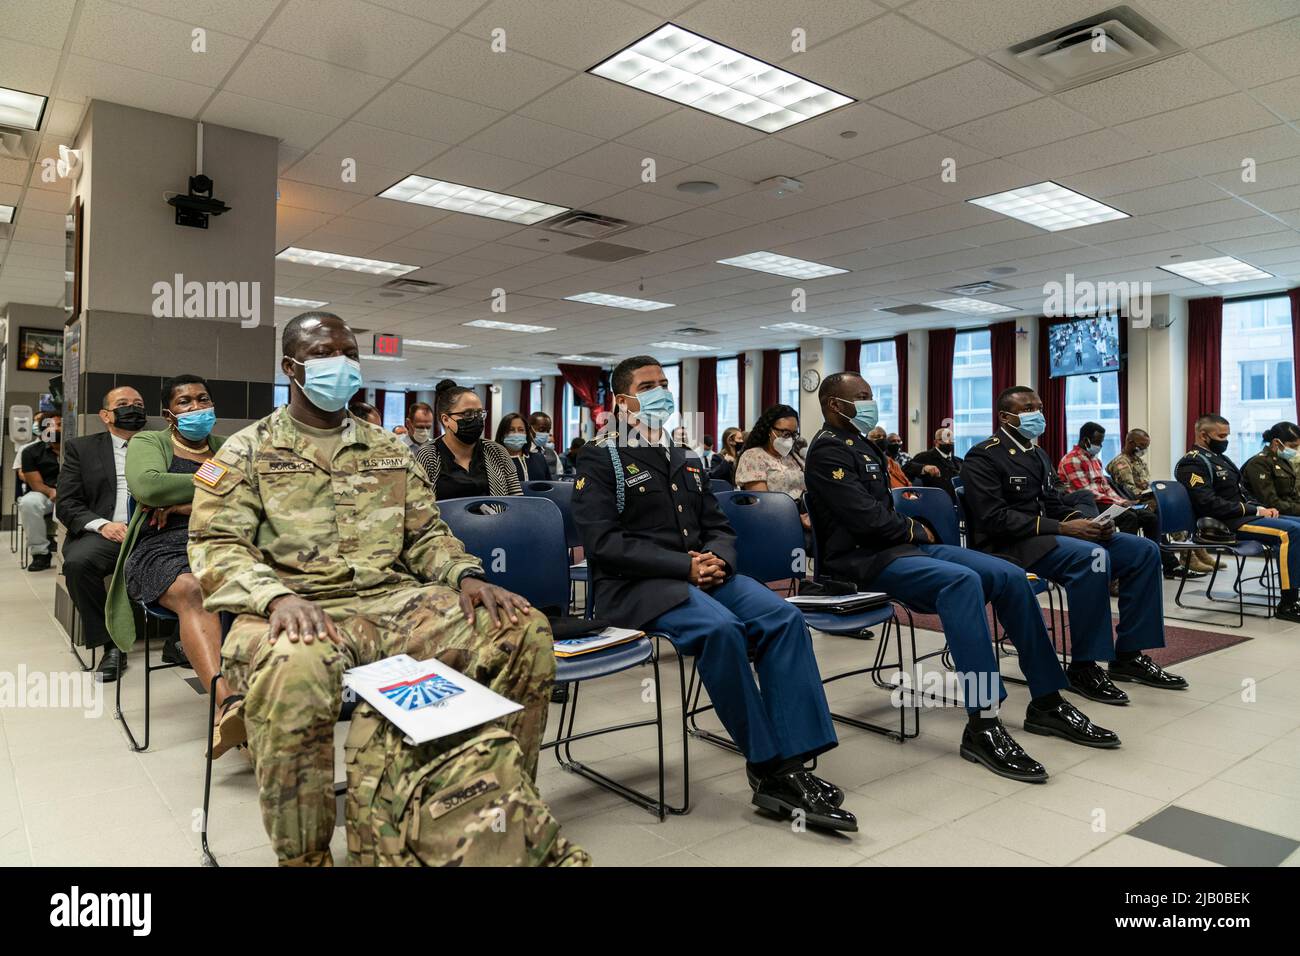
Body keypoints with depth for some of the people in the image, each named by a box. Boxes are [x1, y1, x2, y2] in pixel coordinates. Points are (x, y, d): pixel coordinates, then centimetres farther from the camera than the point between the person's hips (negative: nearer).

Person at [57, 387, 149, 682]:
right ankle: (112, 646, -18)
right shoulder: (81, 448, 16)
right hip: (105, 533, 0)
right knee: (77, 562, -33)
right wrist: (102, 524, -12)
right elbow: (66, 503, 7)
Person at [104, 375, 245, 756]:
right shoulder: (148, 443, 17)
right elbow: (147, 485, -7)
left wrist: (184, 505, -6)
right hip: (162, 549, -2)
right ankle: (228, 702, -54)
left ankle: (244, 706, -46)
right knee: (193, 592, -38)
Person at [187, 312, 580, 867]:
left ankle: (499, 804, 0)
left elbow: (426, 534, 18)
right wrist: (278, 596, -22)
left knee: (526, 632, -16)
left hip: (393, 600, 4)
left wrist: (466, 575, -4)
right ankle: (303, 858, -17)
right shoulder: (248, 451, 8)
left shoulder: (389, 450, 20)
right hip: (299, 609, -3)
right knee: (294, 669, -42)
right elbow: (215, 547, -2)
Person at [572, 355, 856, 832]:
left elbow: (718, 527, 20)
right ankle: (766, 766, -18)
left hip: (704, 573, 6)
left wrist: (717, 559, -6)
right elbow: (605, 542, -12)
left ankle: (792, 762, -18)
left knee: (785, 618, -19)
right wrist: (685, 566, -18)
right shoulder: (600, 460, 0)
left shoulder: (686, 460, 20)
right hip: (637, 585, -6)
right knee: (720, 628, -33)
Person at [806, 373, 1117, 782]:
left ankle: (1046, 703, 2)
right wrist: (916, 530, -3)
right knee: (962, 581, -35)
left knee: (1010, 576, -5)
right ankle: (983, 725, -35)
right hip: (865, 559, -10)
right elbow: (867, 520, -19)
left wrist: (915, 529, 4)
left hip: (900, 545, 10)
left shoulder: (862, 444, 22)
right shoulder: (828, 450, -9)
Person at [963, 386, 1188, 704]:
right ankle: (1083, 666, -20)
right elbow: (993, 518, -20)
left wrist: (1085, 521, -3)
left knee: (1144, 550, -2)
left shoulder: (1038, 454, 19)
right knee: (1093, 556, -33)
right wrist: (1061, 528, -23)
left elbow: (1053, 504, 20)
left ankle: (1128, 654, 3)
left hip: (1046, 535, 9)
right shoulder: (983, 457, -10)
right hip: (1010, 545, -9)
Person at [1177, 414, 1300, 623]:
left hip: (1243, 516, 10)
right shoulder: (1192, 463, -11)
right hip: (1226, 525, -10)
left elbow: (1243, 493, 24)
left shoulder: (1220, 458, 20)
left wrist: (1262, 508, 3)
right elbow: (1210, 504, -21)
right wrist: (1255, 510, -16)